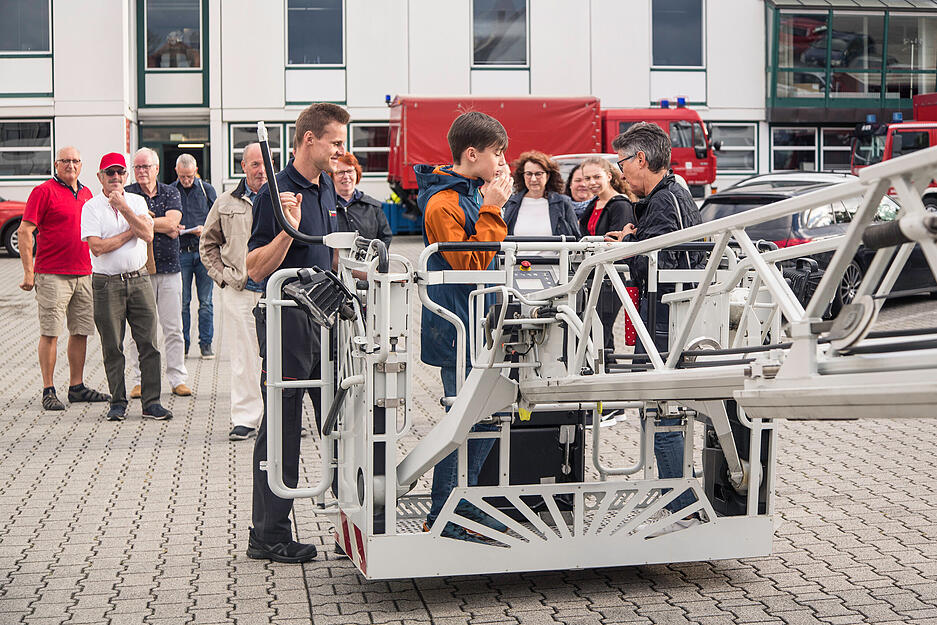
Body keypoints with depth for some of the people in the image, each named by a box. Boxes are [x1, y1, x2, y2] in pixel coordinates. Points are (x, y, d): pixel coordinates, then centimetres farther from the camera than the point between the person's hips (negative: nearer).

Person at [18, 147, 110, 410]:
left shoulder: (86, 193, 15)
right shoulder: (44, 191, -5)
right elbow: (25, 231, -9)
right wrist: (28, 271, -14)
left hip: (84, 274, 7)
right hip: (52, 274, -7)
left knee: (81, 331, 10)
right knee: (50, 333, -3)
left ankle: (76, 387, 19)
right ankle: (48, 391, 3)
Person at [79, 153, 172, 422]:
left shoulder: (137, 201, 9)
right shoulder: (91, 207, 0)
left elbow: (148, 234, -7)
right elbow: (97, 246, -12)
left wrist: (124, 207, -13)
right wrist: (132, 231, -5)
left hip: (139, 280, 2)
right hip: (107, 284, -2)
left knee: (149, 342, -1)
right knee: (112, 347, 3)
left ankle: (151, 402, 4)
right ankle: (118, 402, 14)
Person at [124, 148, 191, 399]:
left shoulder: (171, 193, 9)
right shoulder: (127, 194, 4)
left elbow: (172, 222, -8)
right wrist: (163, 227, -10)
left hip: (169, 267, 2)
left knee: (173, 328, 3)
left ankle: (178, 379, 10)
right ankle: (138, 381, 7)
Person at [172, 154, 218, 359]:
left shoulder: (207, 190, 8)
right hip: (180, 253, 0)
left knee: (205, 302, 1)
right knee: (182, 301, 2)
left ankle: (206, 343, 8)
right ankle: (182, 344, 11)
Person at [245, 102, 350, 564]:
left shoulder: (328, 189, 13)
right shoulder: (277, 193, -12)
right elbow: (256, 269, -17)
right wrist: (288, 229, -28)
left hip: (326, 317, 8)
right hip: (287, 321, -8)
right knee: (281, 429, 0)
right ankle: (268, 537, 10)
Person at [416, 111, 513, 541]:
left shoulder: (474, 192, 14)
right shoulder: (442, 204, -16)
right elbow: (470, 264, -21)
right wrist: (492, 210, -19)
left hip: (480, 324, 10)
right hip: (455, 329, -10)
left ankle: (462, 500, 26)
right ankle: (439, 518, 7)